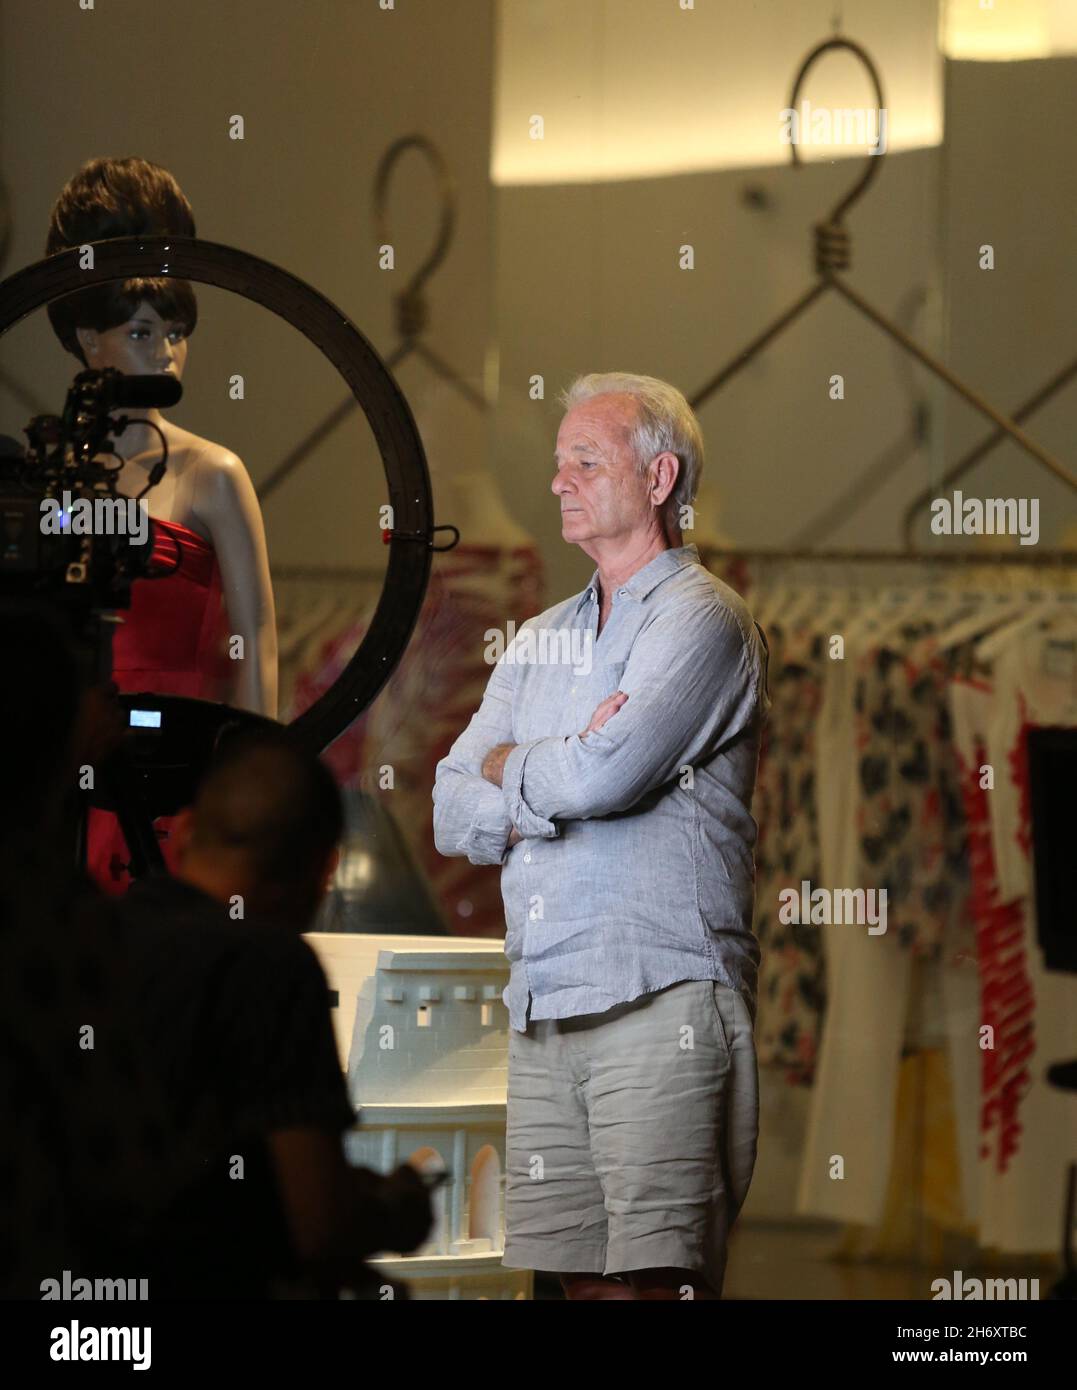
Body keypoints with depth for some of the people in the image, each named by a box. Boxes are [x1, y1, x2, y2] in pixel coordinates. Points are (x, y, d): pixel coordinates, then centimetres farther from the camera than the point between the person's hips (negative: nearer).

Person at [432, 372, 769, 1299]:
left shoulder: (699, 618, -3)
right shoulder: (542, 642, 22)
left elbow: (599, 777, -16)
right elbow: (454, 815, 14)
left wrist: (509, 768, 5)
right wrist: (554, 789, -5)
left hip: (662, 1004, -7)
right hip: (544, 1015, 7)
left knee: (652, 1279, -14)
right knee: (575, 1279, 4)